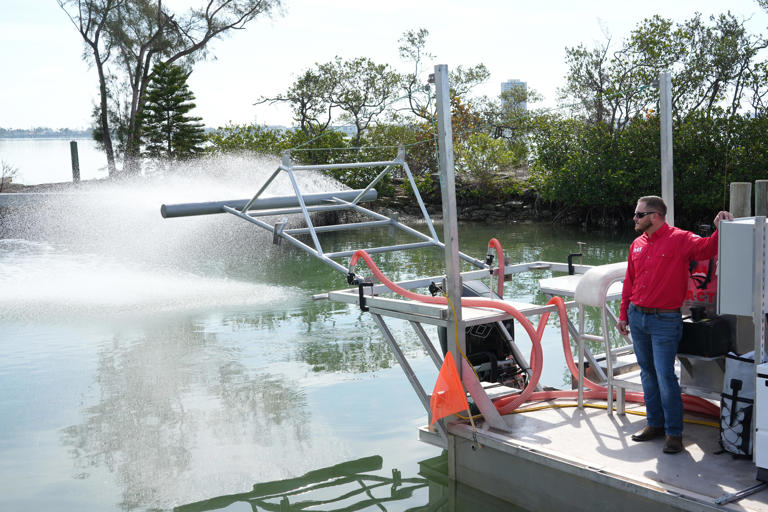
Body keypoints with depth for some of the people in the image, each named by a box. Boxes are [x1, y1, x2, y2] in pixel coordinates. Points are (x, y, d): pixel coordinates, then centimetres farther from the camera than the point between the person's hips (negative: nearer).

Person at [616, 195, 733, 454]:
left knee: (665, 377, -7)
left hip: (665, 320, -6)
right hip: (637, 317, 6)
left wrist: (720, 230, -38)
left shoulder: (679, 239, -7)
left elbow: (707, 248, -21)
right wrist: (623, 314, 16)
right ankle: (655, 423, 25)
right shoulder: (637, 244, 11)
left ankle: (674, 433, 4)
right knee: (648, 373, 13)